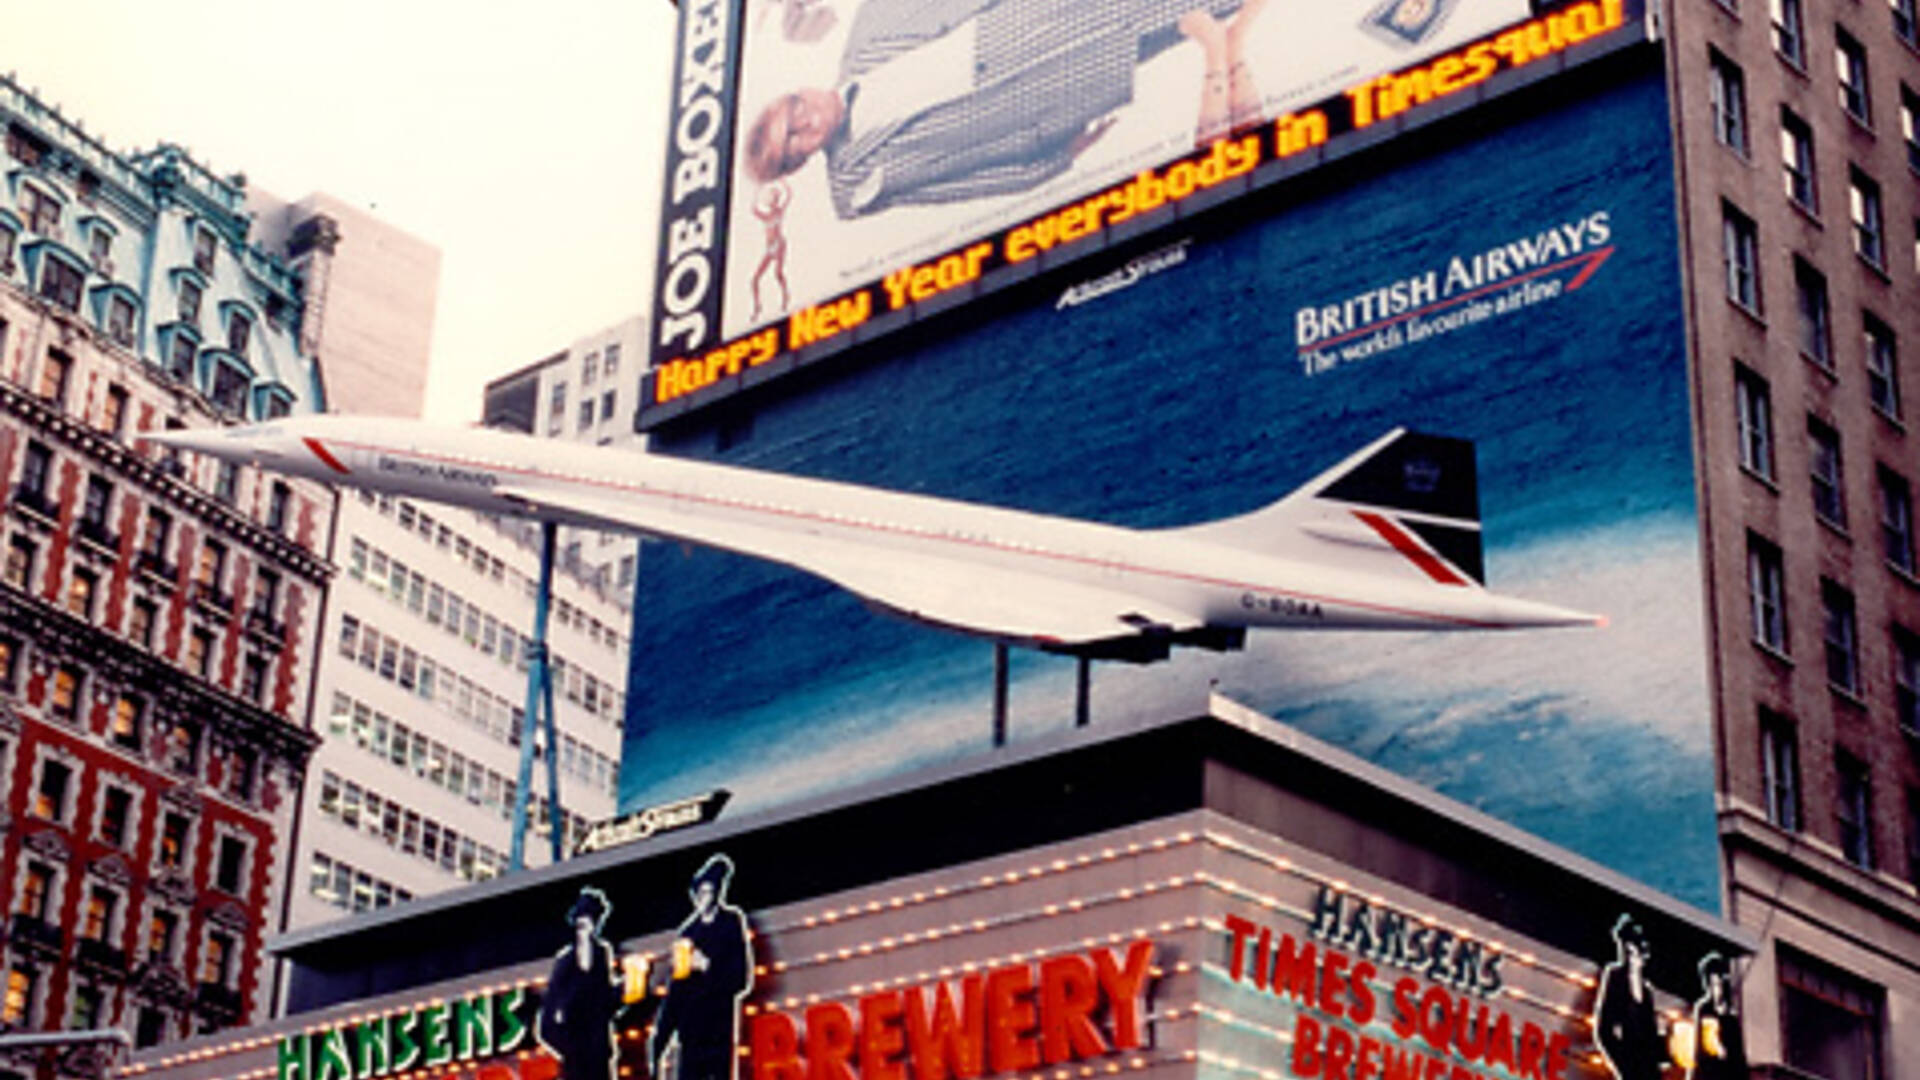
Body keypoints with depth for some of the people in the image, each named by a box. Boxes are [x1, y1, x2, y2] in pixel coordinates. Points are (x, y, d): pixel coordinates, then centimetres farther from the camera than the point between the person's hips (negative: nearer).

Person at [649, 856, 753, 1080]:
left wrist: (708, 966, -15)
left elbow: (741, 977, -3)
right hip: (691, 1027, 4)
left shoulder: (732, 922, 4)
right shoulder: (689, 930, 15)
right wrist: (660, 1034, 8)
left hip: (720, 1026, -4)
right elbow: (675, 988, 13)